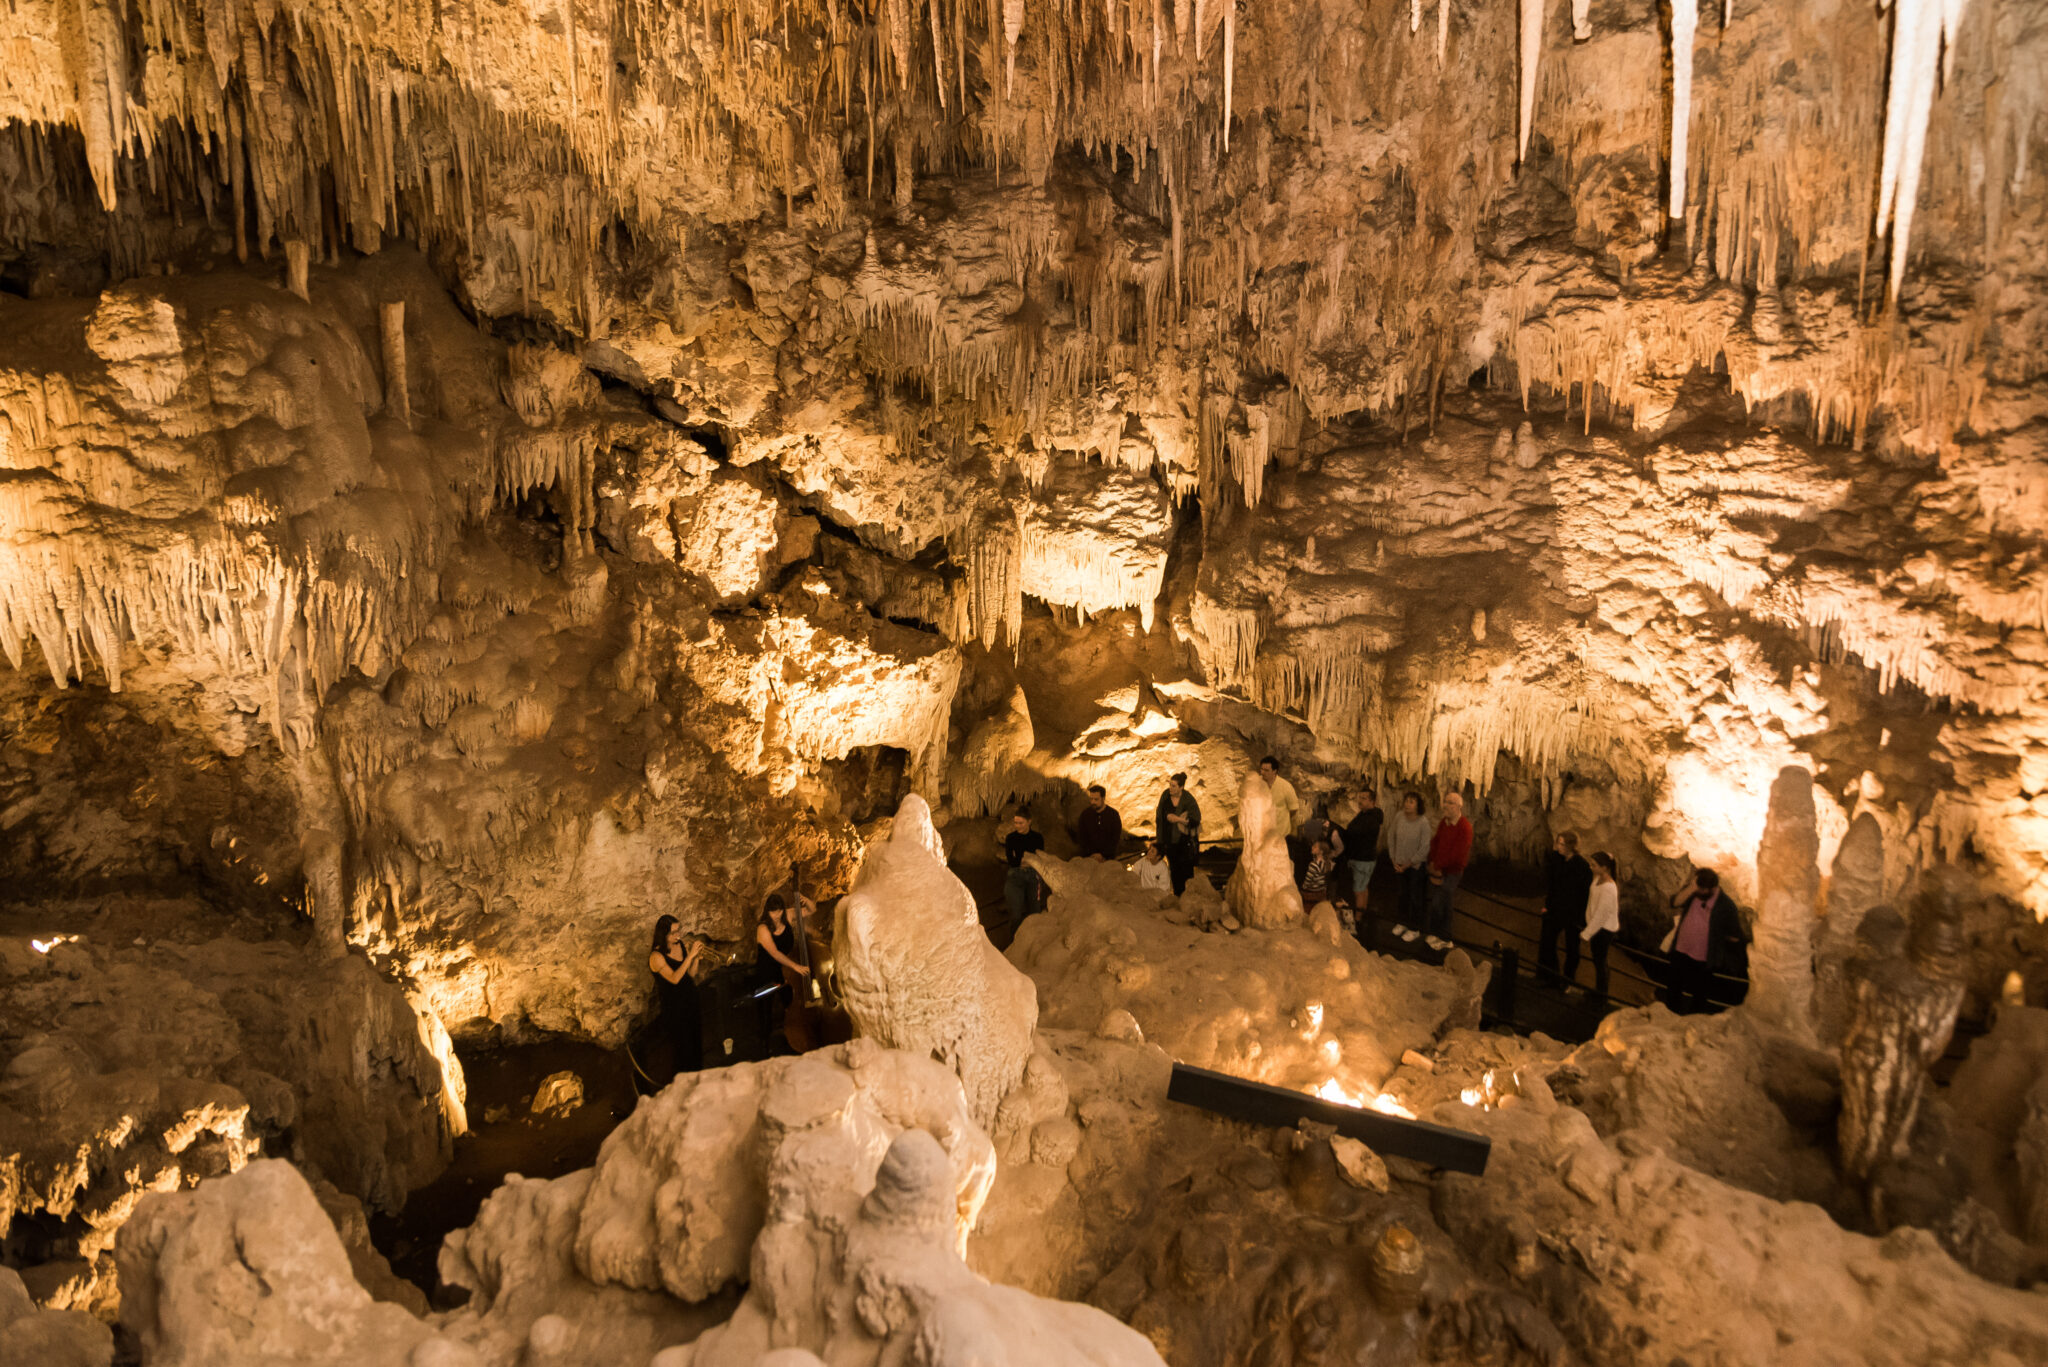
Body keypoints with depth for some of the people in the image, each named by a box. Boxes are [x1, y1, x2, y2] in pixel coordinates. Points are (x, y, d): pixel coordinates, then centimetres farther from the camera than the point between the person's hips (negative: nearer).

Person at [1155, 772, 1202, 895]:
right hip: (1169, 839, 5)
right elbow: (1159, 815, 9)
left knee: (1186, 870, -1)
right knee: (1174, 869, 14)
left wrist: (1178, 819, -25)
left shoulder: (1188, 800, -17)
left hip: (1185, 840, -5)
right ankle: (1177, 895, 26)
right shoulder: (1165, 795, -3)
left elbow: (1196, 819, -17)